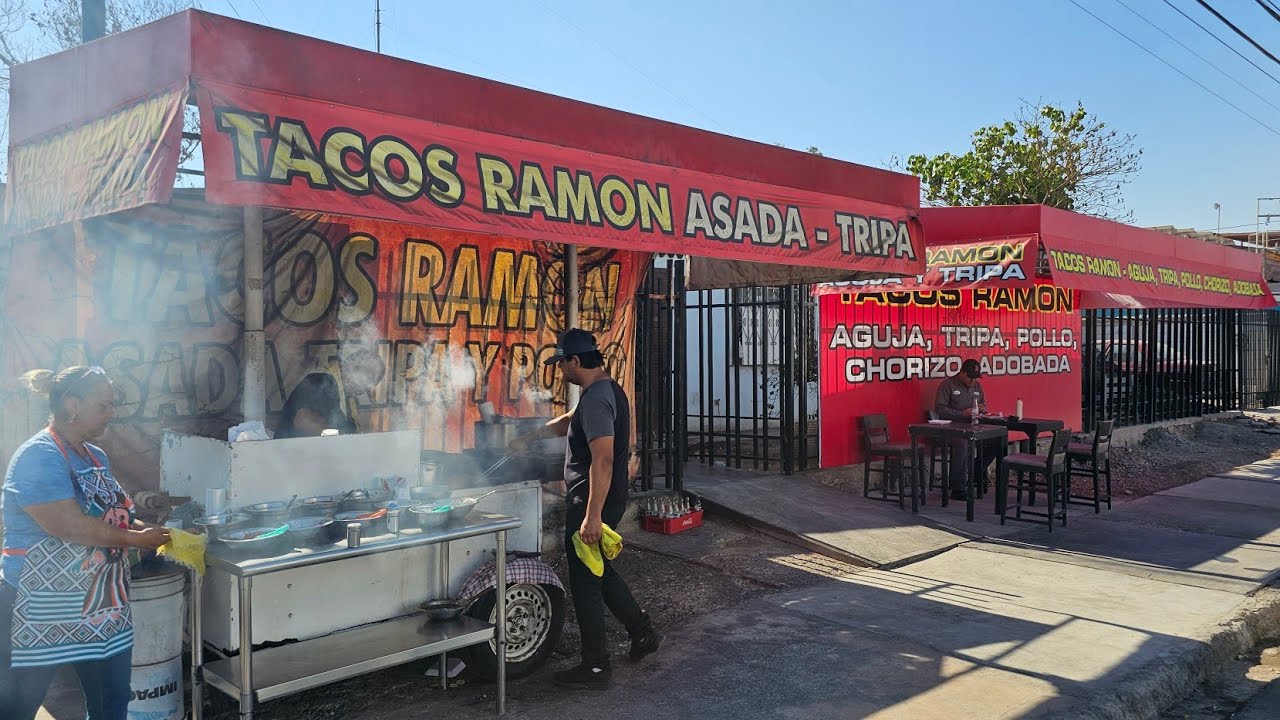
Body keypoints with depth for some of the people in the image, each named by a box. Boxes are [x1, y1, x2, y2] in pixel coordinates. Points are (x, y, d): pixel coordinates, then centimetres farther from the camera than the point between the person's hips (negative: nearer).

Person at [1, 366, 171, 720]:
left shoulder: (96, 456, 10)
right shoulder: (39, 456, -17)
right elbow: (67, 525, -26)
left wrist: (152, 531, -1)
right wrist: (137, 539, -17)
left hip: (101, 607, 8)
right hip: (40, 609, -8)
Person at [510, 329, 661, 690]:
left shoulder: (595, 399, -22)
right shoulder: (609, 389, 11)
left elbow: (603, 460, -29)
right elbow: (567, 421, 27)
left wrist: (592, 516, -29)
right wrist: (529, 438, 33)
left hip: (591, 505, -10)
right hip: (607, 502, 10)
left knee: (585, 583, 1)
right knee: (601, 572, 23)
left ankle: (596, 667, 12)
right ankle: (642, 632, 30)